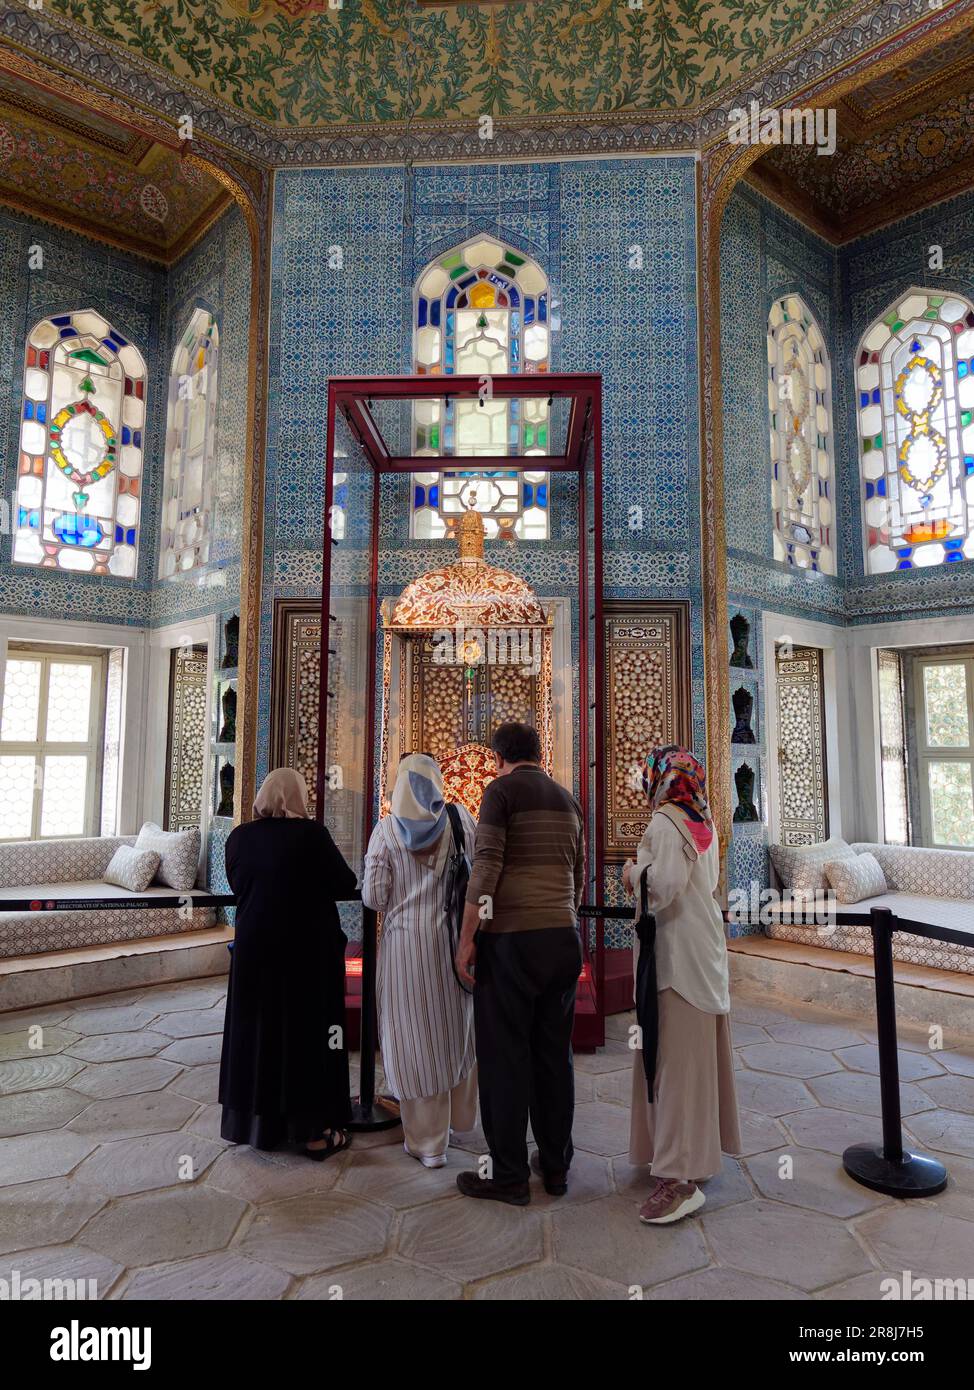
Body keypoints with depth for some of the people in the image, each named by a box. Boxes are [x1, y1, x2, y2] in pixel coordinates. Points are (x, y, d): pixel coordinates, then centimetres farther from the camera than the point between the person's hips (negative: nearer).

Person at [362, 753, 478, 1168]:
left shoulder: (386, 828, -7)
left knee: (413, 1036, 11)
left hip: (404, 942, -2)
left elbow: (373, 897, -9)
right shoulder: (461, 818, -4)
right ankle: (461, 1114, 41)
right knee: (457, 1024, 23)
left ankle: (428, 1141, 23)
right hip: (453, 940, 2)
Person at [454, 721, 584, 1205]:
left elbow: (485, 867, -15)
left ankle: (509, 1176, 14)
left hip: (511, 939, -6)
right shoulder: (568, 799, 14)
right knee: (554, 1053, 15)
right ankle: (555, 1166, 26)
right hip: (563, 939, 6)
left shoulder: (502, 790, -5)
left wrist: (466, 938, -10)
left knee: (505, 1057, 4)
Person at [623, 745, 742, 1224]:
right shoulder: (703, 822, 10)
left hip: (676, 954, -9)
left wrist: (633, 872, -6)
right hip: (704, 946, 9)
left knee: (675, 1056, -4)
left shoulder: (664, 822, -16)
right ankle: (702, 1148, 32)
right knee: (699, 1051, 18)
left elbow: (663, 887, -23)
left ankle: (680, 1176, 2)